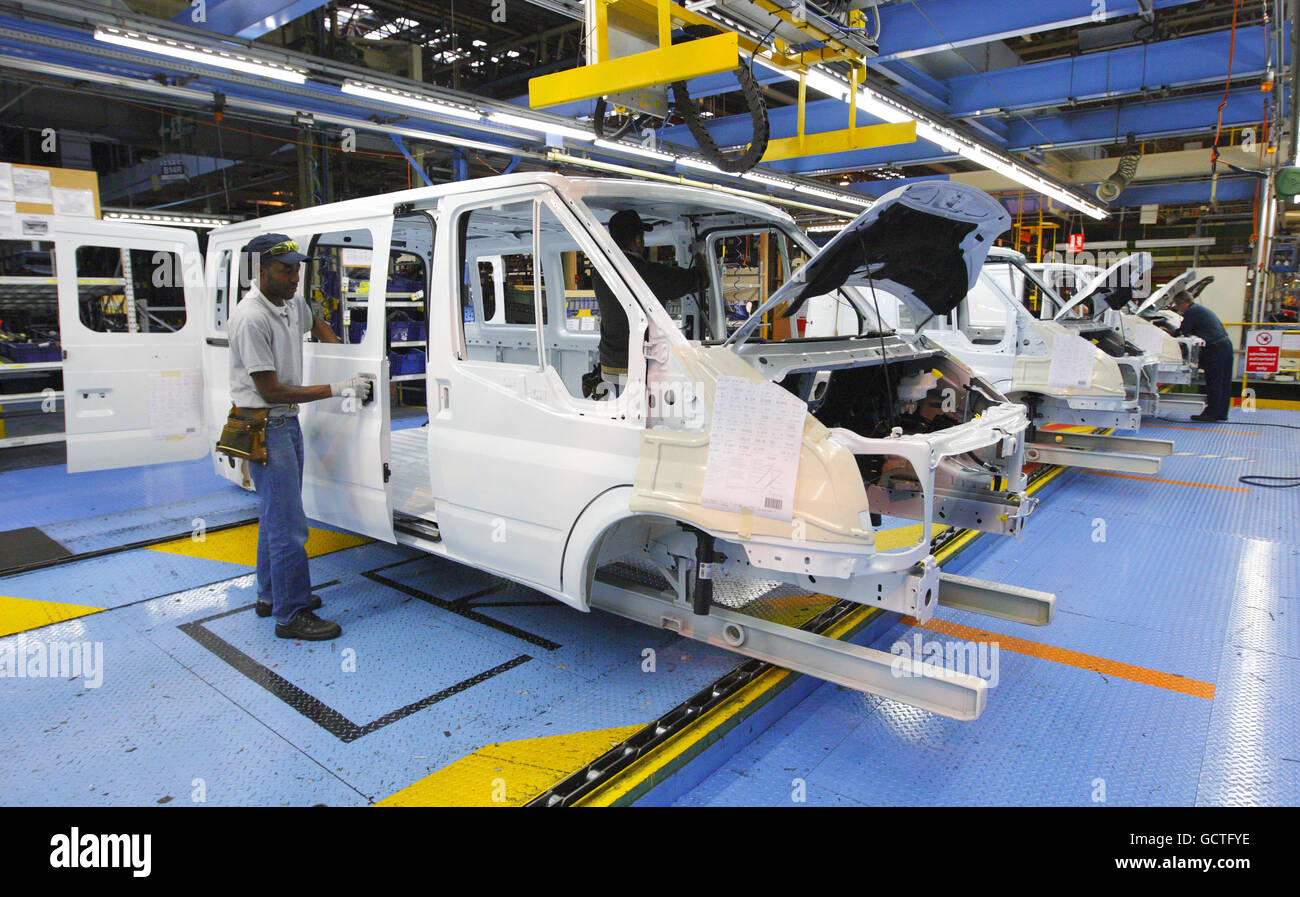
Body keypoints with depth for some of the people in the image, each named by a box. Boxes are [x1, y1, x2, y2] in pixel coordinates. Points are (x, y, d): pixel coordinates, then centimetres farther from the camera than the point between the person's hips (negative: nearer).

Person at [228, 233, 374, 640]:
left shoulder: (292, 302, 5)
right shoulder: (251, 318, -22)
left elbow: (316, 324, 31)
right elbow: (271, 391, -23)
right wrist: (337, 390, -22)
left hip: (288, 422, 10)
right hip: (265, 427, -10)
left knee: (276, 514, 19)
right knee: (287, 523, -8)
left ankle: (271, 595, 33)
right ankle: (291, 614, 2)